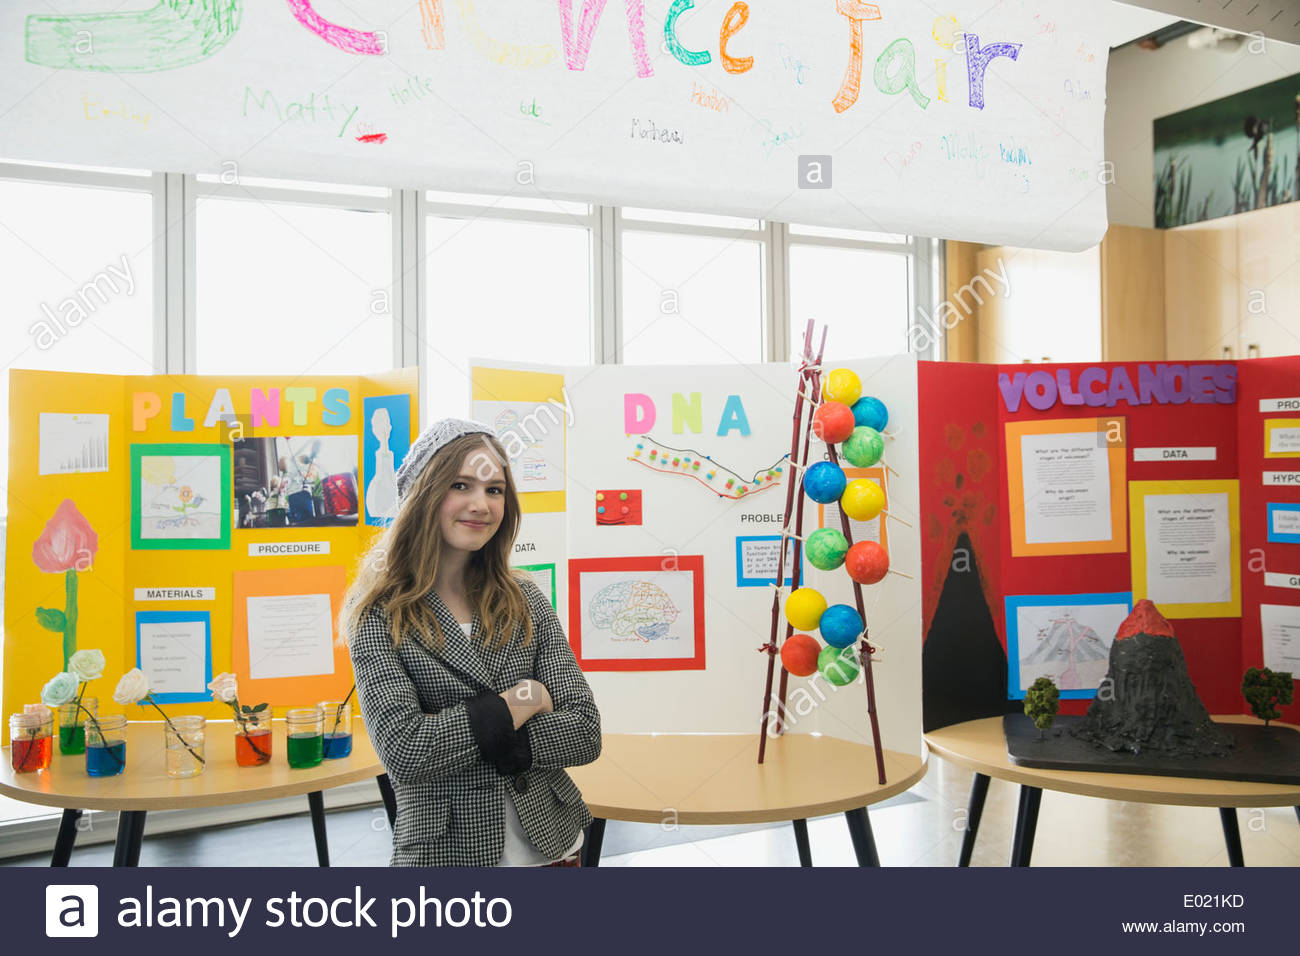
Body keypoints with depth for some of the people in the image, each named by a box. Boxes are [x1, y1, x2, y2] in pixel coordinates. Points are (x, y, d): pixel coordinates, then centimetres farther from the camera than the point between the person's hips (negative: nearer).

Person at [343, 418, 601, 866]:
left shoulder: (526, 602, -1)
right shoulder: (380, 616, -10)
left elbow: (584, 735, -8)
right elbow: (403, 751, -21)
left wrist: (458, 740, -17)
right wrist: (523, 700, -15)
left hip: (552, 844, 3)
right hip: (444, 851, -3)